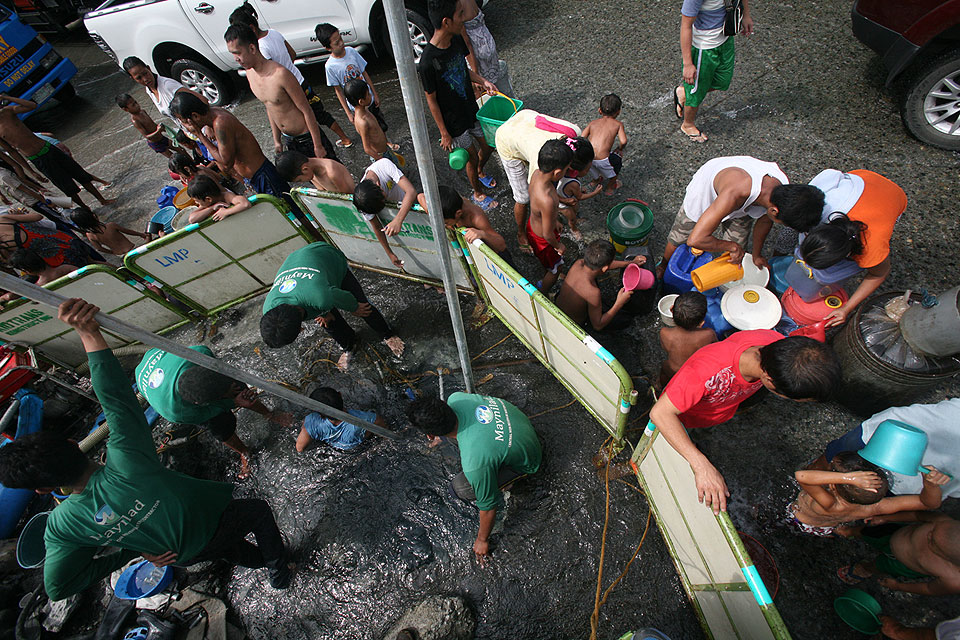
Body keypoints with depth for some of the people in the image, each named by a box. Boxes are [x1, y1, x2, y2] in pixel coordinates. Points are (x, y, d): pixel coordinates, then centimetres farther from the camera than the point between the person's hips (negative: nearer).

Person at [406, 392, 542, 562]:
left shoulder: (476, 465, -39)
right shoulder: (454, 399, -23)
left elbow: (488, 507, -21)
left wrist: (482, 540, 0)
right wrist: (442, 435, 21)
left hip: (524, 463, -6)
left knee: (459, 487, -20)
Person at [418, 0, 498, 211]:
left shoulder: (456, 40, -7)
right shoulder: (428, 62, -29)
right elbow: (431, 100, -20)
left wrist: (483, 81, -3)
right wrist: (444, 133, -14)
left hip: (471, 110, 7)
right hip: (454, 123, -7)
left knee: (488, 145, 21)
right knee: (472, 157, 9)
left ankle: (479, 172, 54)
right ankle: (478, 193, 37)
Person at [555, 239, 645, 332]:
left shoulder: (578, 263, -21)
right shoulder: (593, 292, -39)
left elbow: (600, 264, 1)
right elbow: (597, 326, -25)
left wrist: (631, 262, 10)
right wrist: (619, 303, -24)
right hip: (575, 326, -6)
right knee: (627, 319, 5)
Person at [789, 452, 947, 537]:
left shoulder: (831, 506, -49)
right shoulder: (874, 508, -38)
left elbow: (801, 476, -71)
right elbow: (931, 502, -29)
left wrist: (848, 477, -71)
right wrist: (930, 483, -51)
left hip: (802, 521, -3)